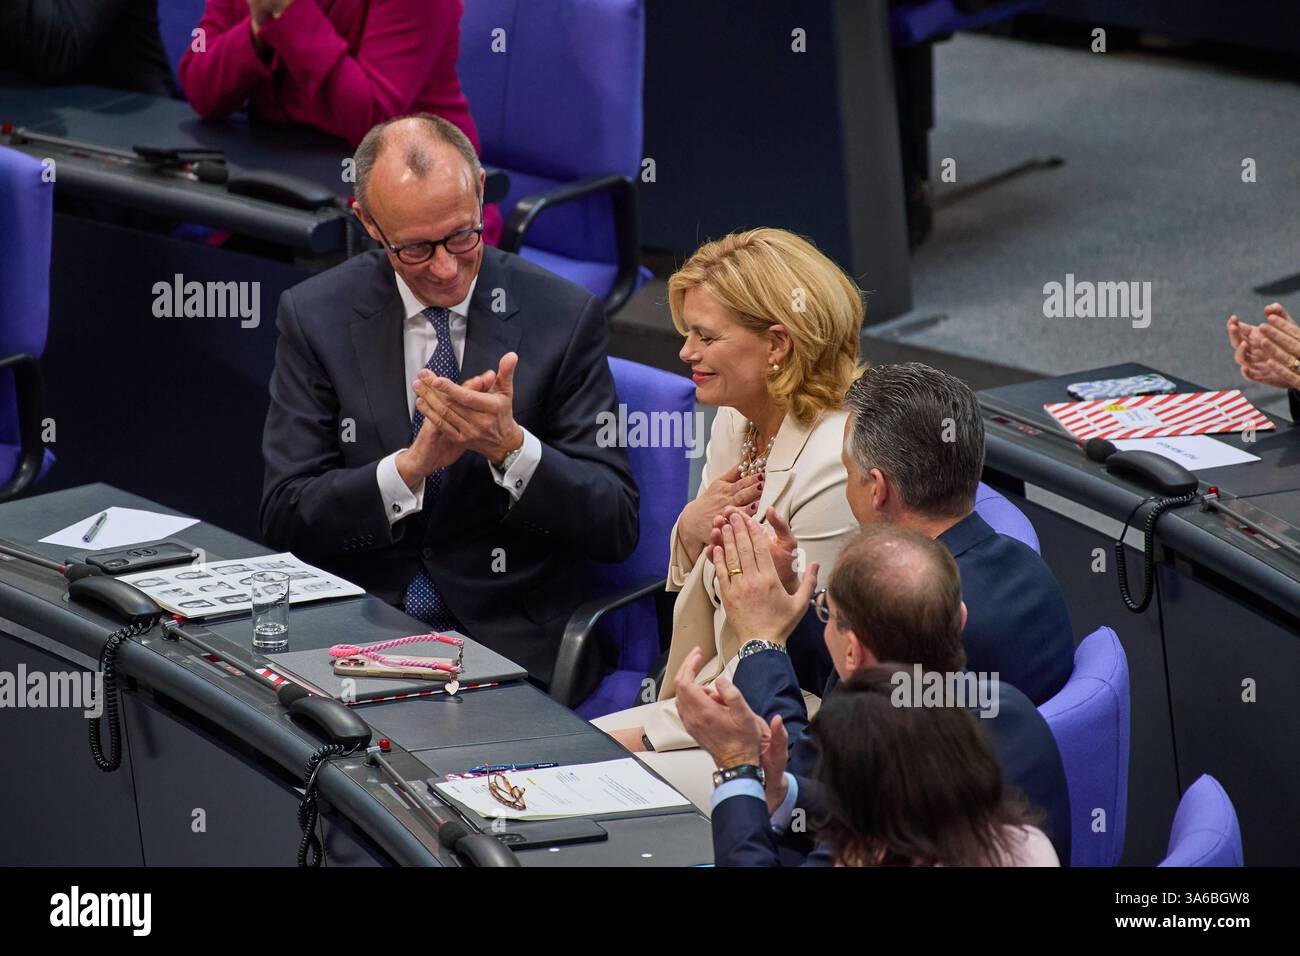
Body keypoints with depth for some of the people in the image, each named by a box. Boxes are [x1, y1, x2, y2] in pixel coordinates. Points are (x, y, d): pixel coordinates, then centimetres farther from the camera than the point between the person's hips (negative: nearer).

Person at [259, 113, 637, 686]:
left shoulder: (563, 316, 1)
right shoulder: (315, 316, 4)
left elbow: (616, 528, -1)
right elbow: (285, 517, -1)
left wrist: (510, 445, -19)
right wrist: (412, 465, -17)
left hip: (509, 638, -2)